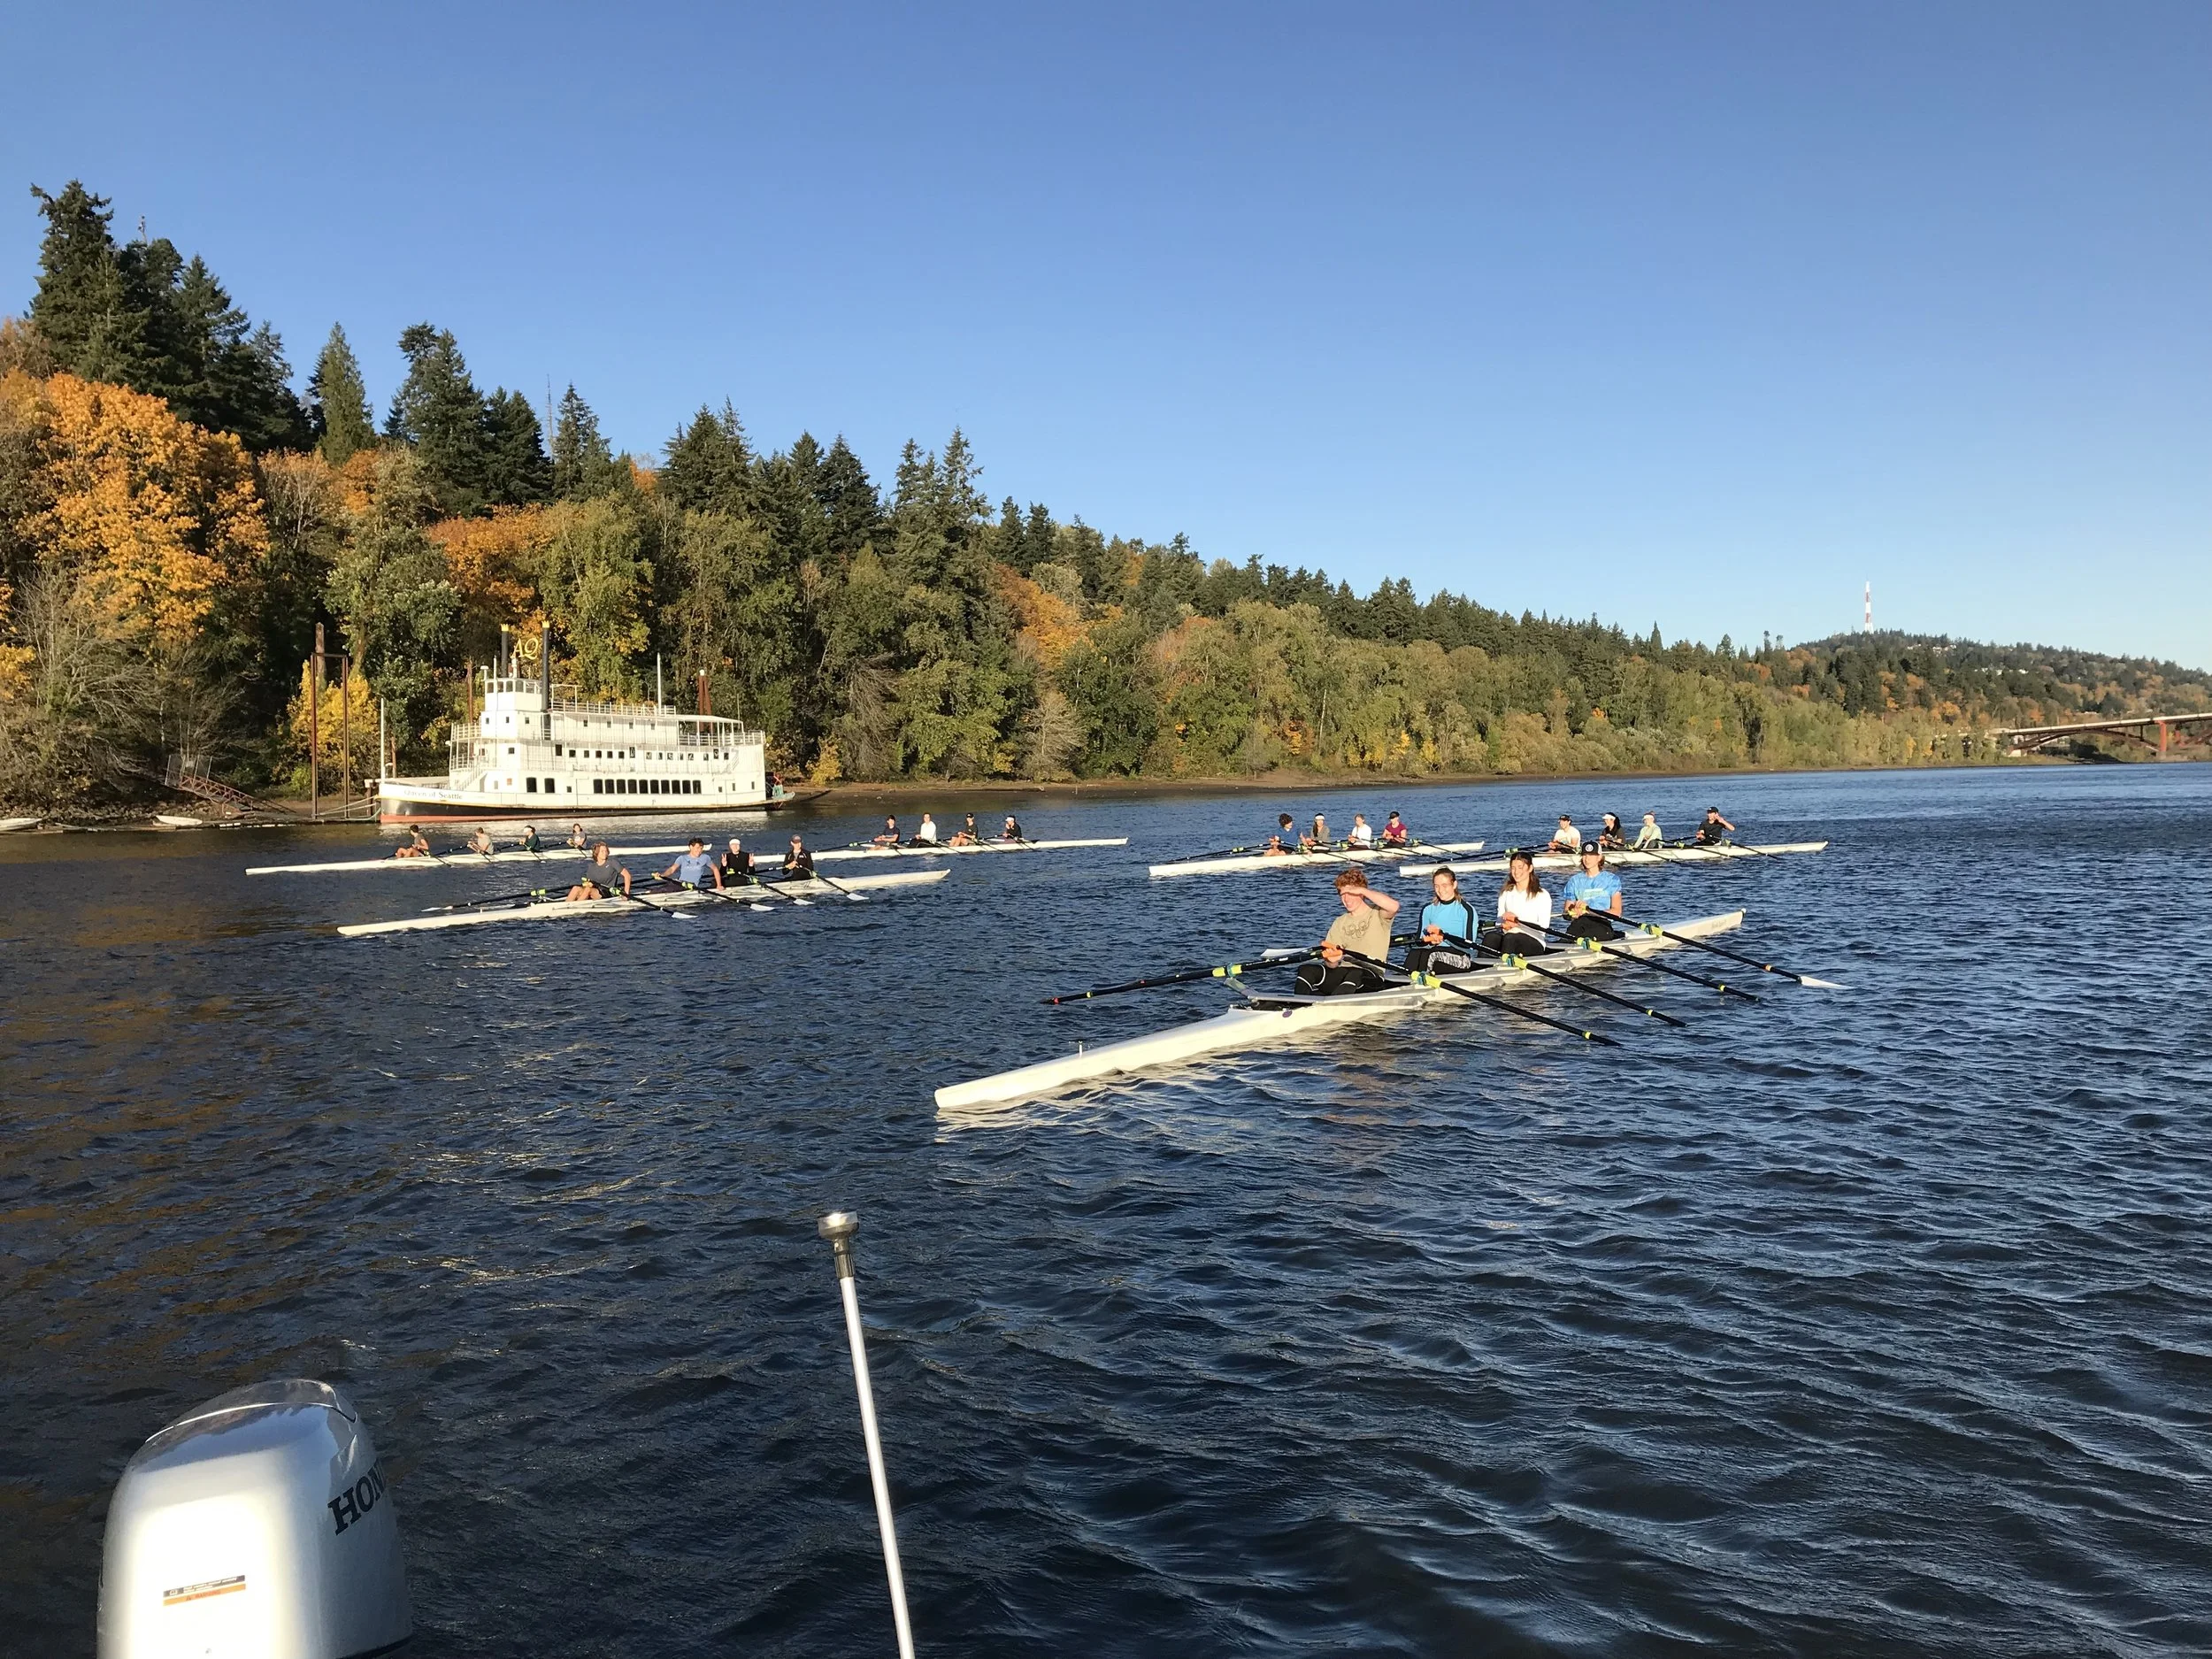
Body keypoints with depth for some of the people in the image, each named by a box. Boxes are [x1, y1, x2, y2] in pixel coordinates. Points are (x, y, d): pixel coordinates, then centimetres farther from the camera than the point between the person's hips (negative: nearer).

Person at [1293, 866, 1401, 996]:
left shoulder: (1377, 914, 6)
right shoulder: (1339, 923, 19)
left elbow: (1394, 906, -21)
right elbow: (1332, 965, 10)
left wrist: (1364, 890, -15)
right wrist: (1331, 961, -16)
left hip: (1370, 977, -5)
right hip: (1341, 974, 5)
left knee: (1355, 974, -40)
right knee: (1305, 969, -20)